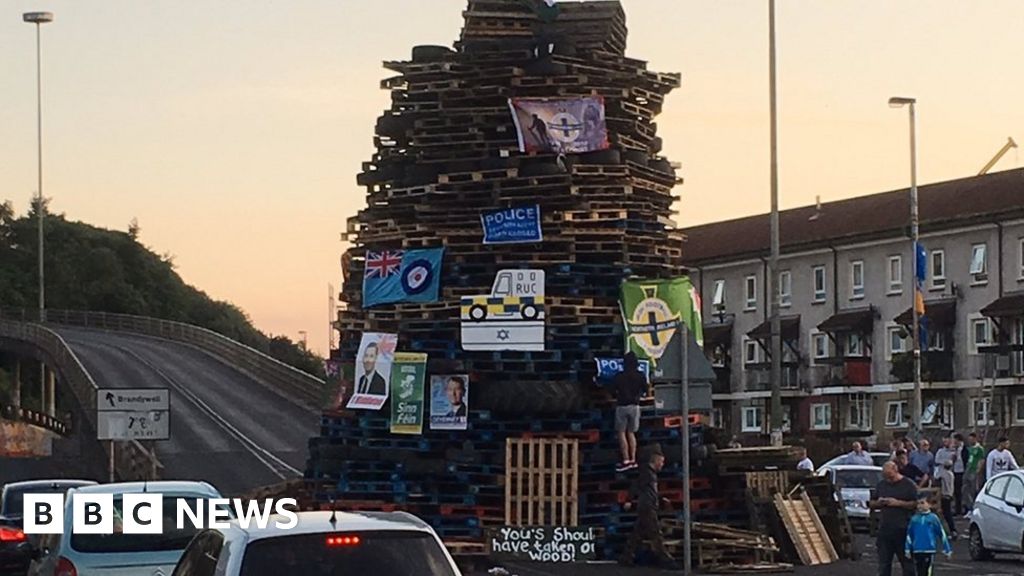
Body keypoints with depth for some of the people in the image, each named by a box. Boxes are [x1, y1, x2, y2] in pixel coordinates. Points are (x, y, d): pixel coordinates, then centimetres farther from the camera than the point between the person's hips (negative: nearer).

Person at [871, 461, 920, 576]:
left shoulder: (908, 484, -2)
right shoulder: (881, 485, 14)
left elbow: (916, 504, -9)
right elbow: (871, 504, 20)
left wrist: (898, 503, -17)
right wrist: (878, 503, -3)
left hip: (903, 531, -5)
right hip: (884, 531, 5)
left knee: (907, 562, 2)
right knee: (883, 565, 7)